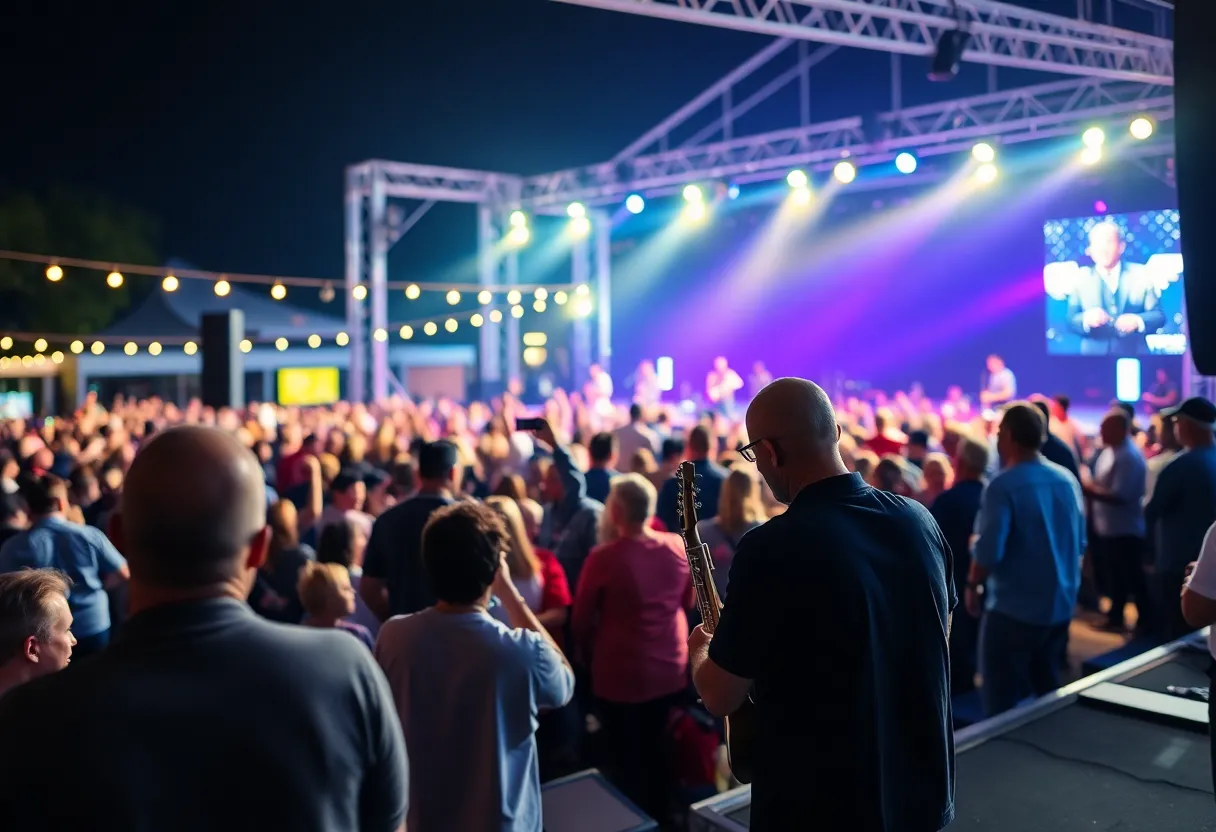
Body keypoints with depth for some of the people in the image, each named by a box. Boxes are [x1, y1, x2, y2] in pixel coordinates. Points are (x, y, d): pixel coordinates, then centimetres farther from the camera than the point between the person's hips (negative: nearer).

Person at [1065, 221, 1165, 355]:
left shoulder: (1141, 274, 8)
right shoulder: (1081, 278, 7)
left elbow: (1159, 315, 3)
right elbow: (1071, 321, 1)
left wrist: (1138, 321, -17)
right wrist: (1086, 319, -20)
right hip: (1094, 354, 0)